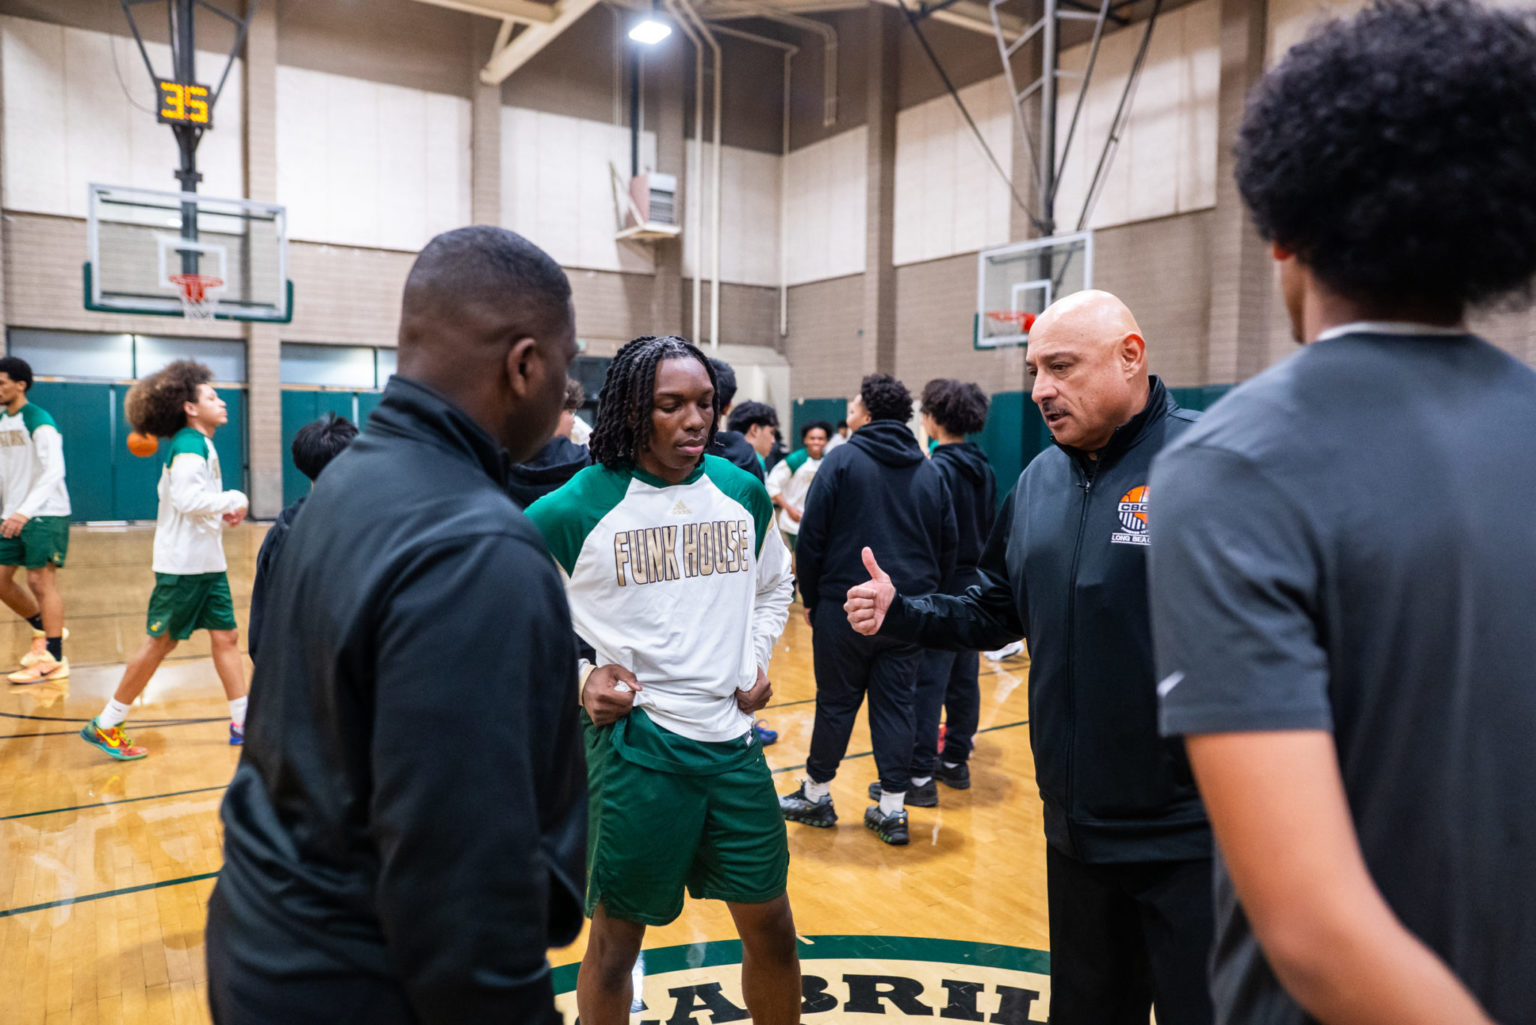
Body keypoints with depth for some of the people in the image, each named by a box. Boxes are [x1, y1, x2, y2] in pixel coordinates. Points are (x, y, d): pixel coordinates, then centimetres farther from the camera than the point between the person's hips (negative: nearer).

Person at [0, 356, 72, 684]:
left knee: (41, 580, -7)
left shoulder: (39, 421, -14)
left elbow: (54, 472, -25)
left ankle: (54, 660, 0)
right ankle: (44, 631, 28)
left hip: (45, 515, -8)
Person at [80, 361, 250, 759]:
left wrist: (224, 514, 8)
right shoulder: (189, 445, -14)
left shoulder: (200, 445, 15)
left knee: (226, 636, 7)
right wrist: (235, 500, -13)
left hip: (208, 561, 9)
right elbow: (189, 499, -25)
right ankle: (105, 725, 12)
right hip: (182, 562, -9)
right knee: (160, 643, -1)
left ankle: (242, 722, 12)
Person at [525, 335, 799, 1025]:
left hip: (733, 740, 4)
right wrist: (579, 677, -9)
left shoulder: (743, 492, 2)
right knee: (615, 936, 13)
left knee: (771, 927, 15)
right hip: (634, 745, -4)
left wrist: (758, 660, 7)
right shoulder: (574, 509, -11)